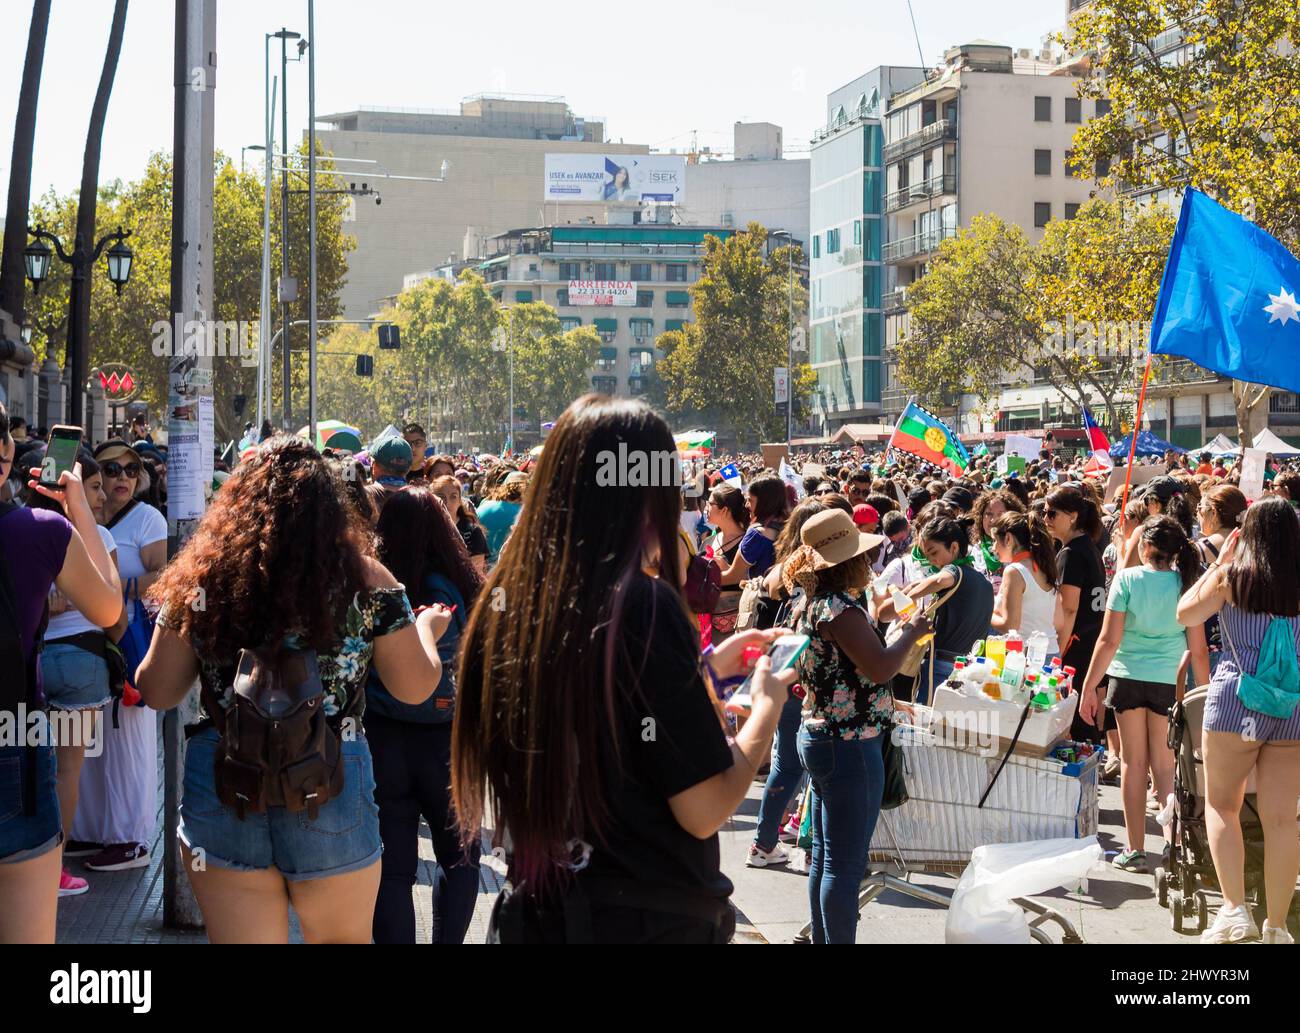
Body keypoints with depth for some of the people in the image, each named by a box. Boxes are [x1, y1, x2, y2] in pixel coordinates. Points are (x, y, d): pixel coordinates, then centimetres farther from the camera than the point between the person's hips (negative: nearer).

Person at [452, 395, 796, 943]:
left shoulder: (508, 596, 0)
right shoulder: (642, 605, -20)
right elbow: (704, 810, -19)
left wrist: (704, 668, 17)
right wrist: (768, 704, -3)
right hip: (648, 920, -6)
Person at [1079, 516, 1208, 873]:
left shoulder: (1127, 579, -8)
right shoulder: (1186, 583, -2)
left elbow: (1109, 640, -9)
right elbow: (1198, 648, -1)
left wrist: (1089, 688, -3)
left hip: (1127, 676, -1)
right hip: (1169, 680, 1)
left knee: (1133, 762, 8)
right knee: (1165, 765, 11)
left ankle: (1135, 850, 10)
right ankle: (1172, 841, -2)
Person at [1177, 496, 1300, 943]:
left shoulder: (1232, 576, -6)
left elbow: (1186, 613, 8)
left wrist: (1218, 563, 12)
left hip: (1239, 701, -2)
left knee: (1221, 804, 12)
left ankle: (1234, 909, -2)